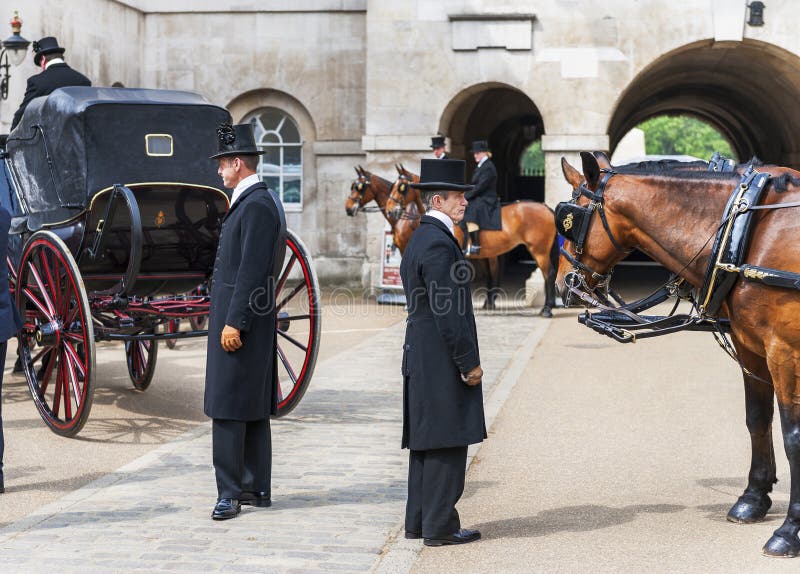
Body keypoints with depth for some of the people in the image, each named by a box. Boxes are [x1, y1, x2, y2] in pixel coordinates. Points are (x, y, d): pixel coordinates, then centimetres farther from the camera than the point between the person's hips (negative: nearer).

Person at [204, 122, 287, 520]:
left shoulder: (256, 205, -16)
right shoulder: (253, 201, 16)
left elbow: (252, 270, -21)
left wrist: (234, 322, -22)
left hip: (241, 320, -11)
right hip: (240, 318, 11)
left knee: (228, 408, -9)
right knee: (253, 408, 13)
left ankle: (230, 492, -7)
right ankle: (256, 488, 19)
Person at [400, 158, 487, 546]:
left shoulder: (419, 239, 16)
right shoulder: (439, 244, -17)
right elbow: (447, 312, -20)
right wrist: (469, 363, -15)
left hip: (421, 358, 11)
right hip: (443, 361, -10)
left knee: (426, 441, 13)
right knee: (447, 442, -5)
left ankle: (419, 521, 19)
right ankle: (439, 527, -1)